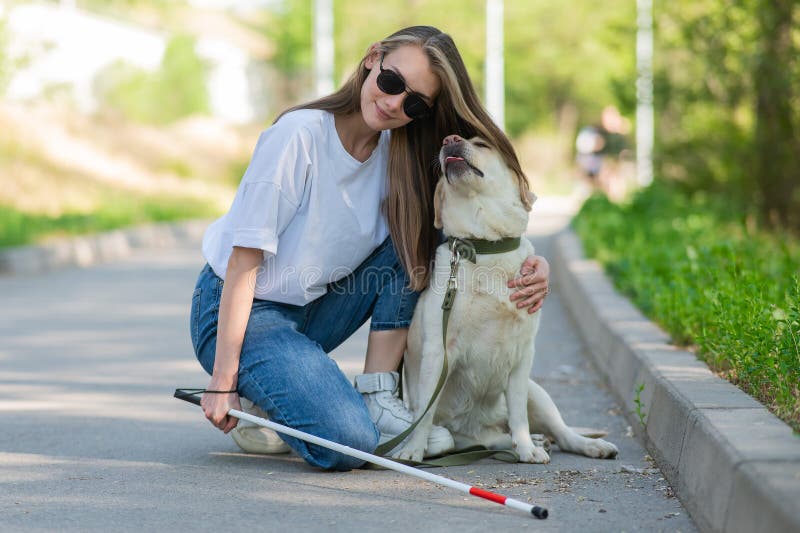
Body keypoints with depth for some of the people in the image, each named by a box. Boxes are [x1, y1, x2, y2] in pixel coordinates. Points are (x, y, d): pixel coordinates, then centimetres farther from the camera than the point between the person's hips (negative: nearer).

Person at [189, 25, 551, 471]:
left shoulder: (400, 155, -2)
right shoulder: (301, 135, -22)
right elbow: (245, 259, -21)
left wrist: (532, 263, -20)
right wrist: (223, 381, -23)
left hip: (314, 309, 7)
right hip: (245, 311, -7)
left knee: (419, 239, -10)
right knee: (348, 442, -27)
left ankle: (377, 398, -6)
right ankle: (251, 404, 2)